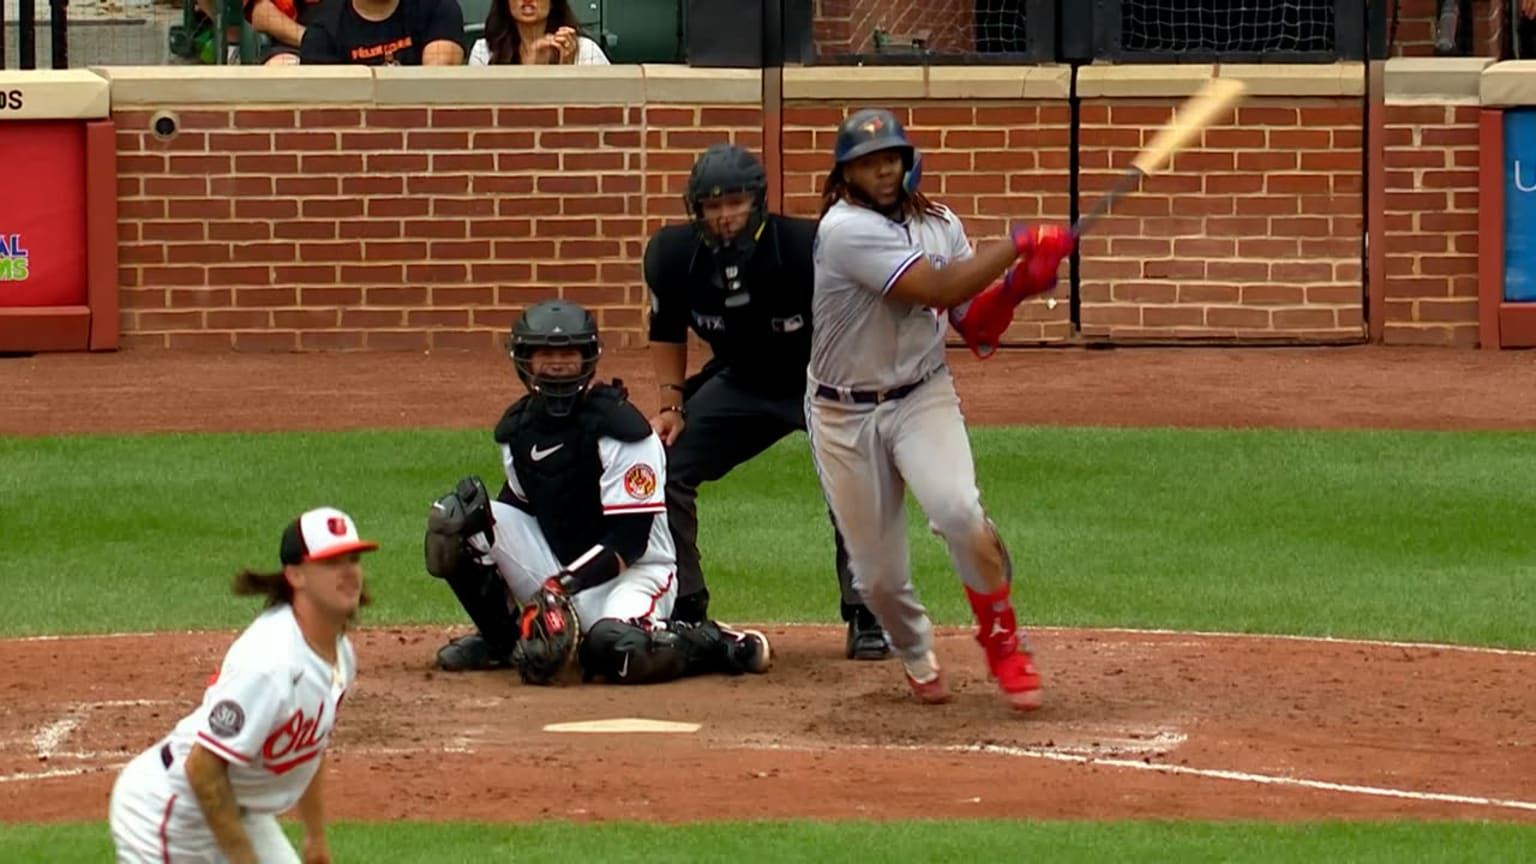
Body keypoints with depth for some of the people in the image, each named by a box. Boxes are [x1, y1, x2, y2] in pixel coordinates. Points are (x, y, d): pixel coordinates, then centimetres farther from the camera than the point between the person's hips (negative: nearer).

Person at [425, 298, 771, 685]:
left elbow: (630, 538, -20)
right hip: (558, 573, 6)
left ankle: (715, 645, -8)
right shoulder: (517, 426, 4)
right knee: (455, 517, -13)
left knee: (616, 652, -40)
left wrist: (564, 584, -30)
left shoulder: (619, 428, -17)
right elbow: (516, 510, 13)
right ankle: (500, 636, 6)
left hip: (632, 572, -6)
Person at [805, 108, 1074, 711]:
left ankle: (1000, 635, -5)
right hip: (845, 416, -3)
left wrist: (1015, 286, -15)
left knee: (959, 510, -27)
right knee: (877, 571, 3)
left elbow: (972, 322, 4)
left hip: (922, 399, 3)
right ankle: (917, 656, 35)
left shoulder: (939, 226, 3)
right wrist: (1018, 245, -22)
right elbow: (937, 289, -27)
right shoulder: (845, 230, -18)